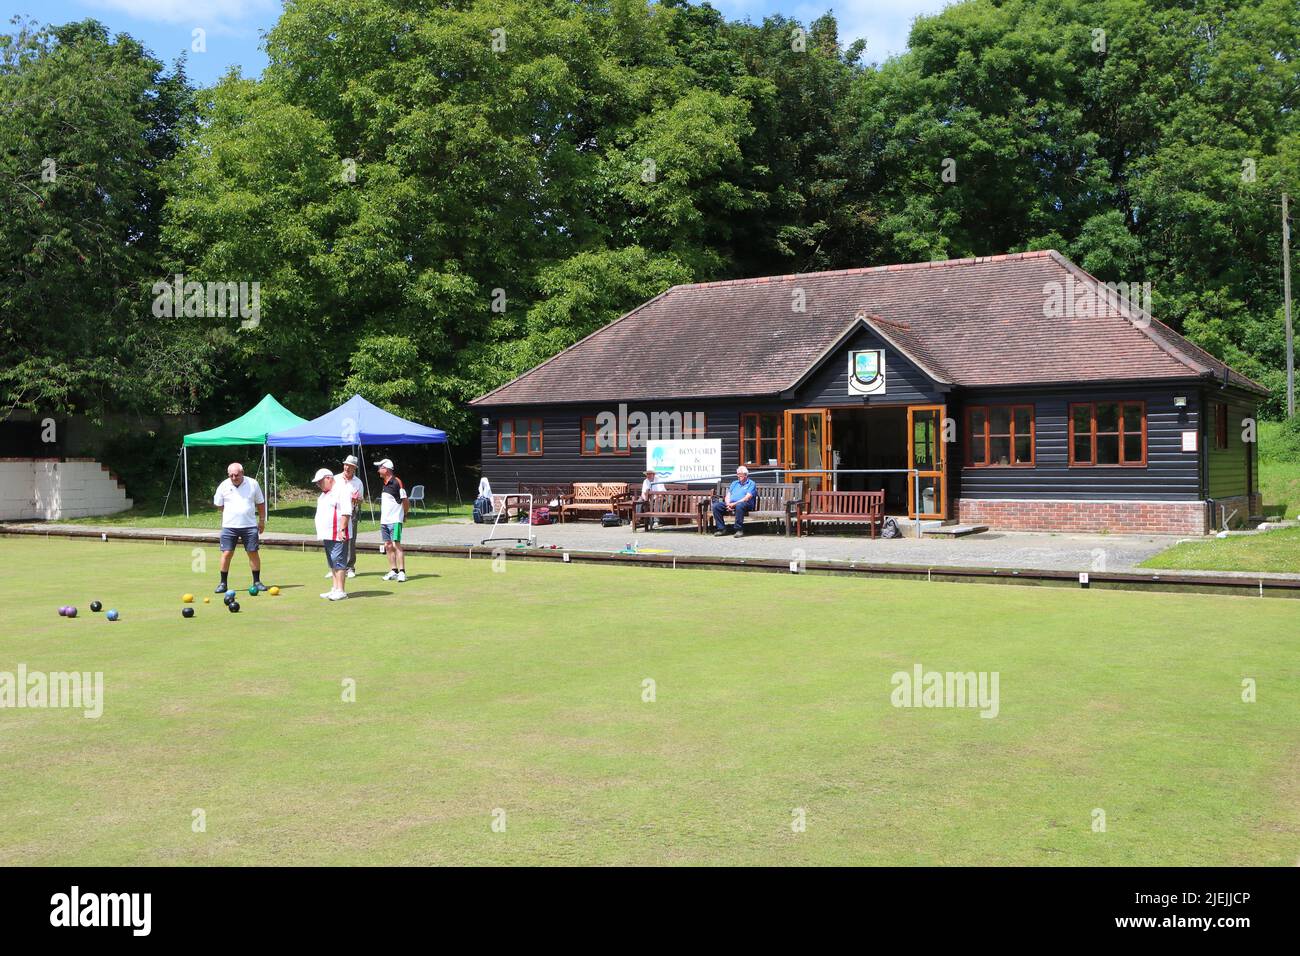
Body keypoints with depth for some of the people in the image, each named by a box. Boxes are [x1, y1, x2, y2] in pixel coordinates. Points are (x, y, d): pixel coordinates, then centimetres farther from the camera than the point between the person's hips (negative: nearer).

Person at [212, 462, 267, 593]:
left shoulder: (253, 484, 0)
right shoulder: (223, 486, -1)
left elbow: (260, 503, 11)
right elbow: (219, 505, 12)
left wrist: (262, 520, 12)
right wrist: (231, 512, 9)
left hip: (250, 526, 0)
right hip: (229, 526, 0)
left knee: (253, 553, 2)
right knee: (226, 553, -3)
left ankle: (257, 581, 12)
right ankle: (223, 583, 6)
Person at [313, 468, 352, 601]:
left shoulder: (342, 490, -11)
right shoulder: (325, 493, 20)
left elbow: (346, 513, -19)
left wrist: (342, 530, -23)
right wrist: (321, 534, 22)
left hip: (338, 535, -10)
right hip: (327, 535, 10)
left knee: (339, 562, -10)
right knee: (332, 563, 12)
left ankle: (341, 591, -9)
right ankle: (335, 589, 17)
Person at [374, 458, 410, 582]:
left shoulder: (396, 482, -12)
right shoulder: (385, 483, 14)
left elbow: (406, 501, -9)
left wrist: (404, 515, 1)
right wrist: (382, 517, 17)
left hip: (395, 520, -8)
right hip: (384, 520, 8)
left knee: (396, 545, -11)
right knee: (388, 546, 8)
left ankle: (402, 572, -9)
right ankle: (393, 571, 14)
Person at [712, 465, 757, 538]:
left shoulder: (751, 483, 8)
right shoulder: (734, 483, 28)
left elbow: (747, 498, -7)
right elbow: (728, 495, 18)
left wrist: (734, 504, -17)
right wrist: (728, 504, -6)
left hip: (745, 504, -6)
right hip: (731, 504, 6)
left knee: (739, 505, -42)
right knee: (716, 505, -18)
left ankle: (739, 530, -34)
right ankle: (721, 529, -14)